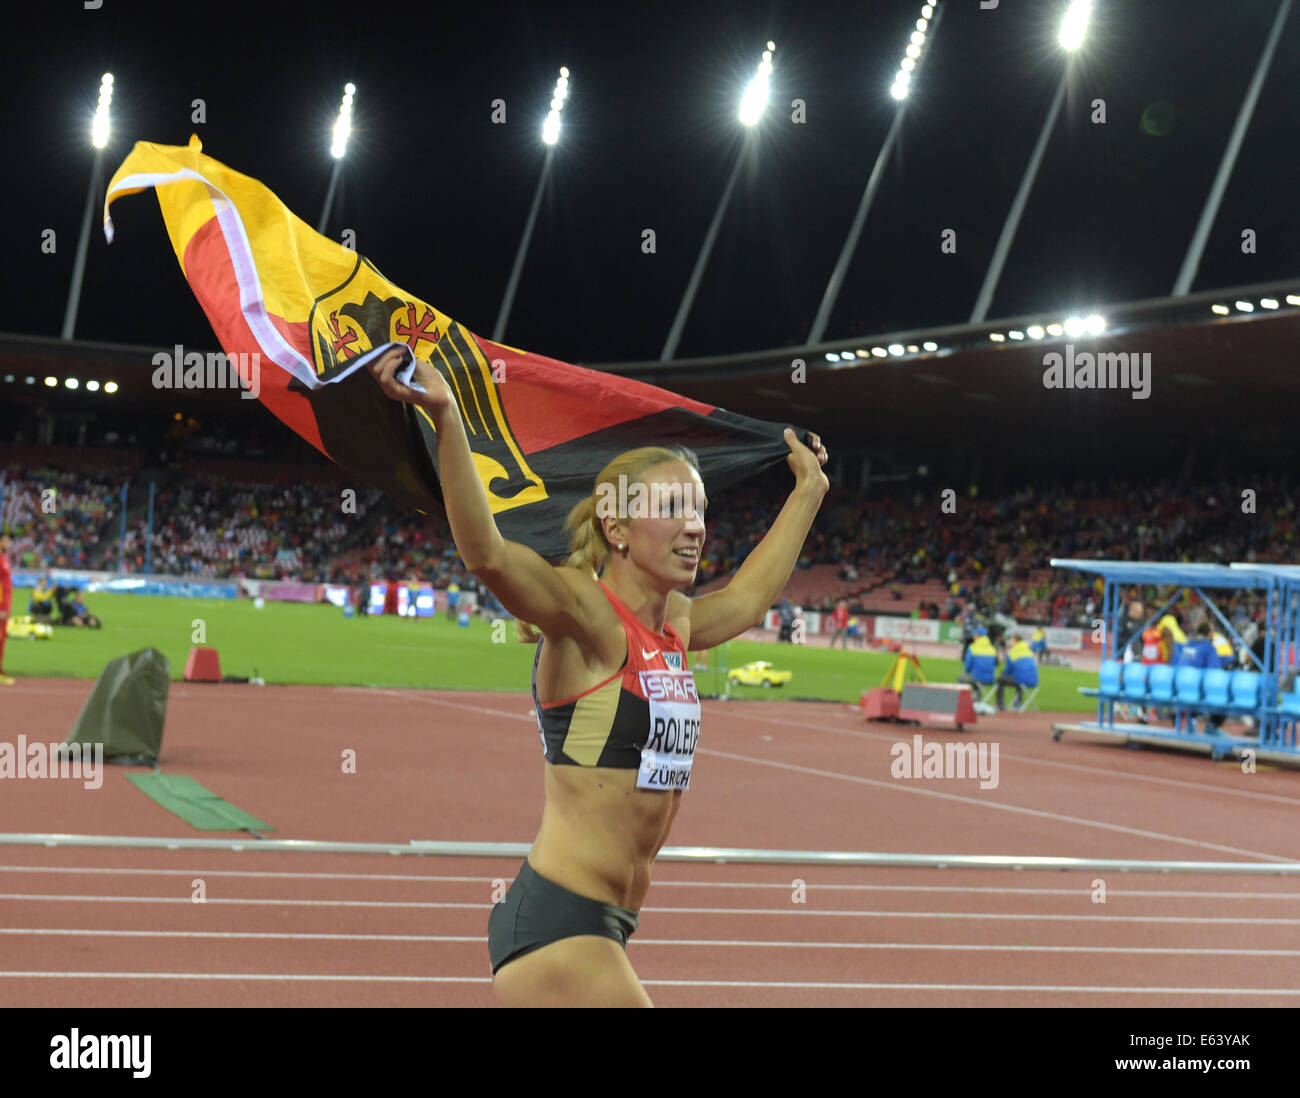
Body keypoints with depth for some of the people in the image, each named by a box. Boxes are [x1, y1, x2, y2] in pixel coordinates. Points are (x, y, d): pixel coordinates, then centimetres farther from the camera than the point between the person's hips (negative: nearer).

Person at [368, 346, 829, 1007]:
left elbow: (748, 597, 33)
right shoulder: (584, 615, -11)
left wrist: (807, 492, 42)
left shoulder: (674, 627, 12)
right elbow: (486, 553, -29)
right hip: (556, 920, -8)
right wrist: (445, 417, -41)